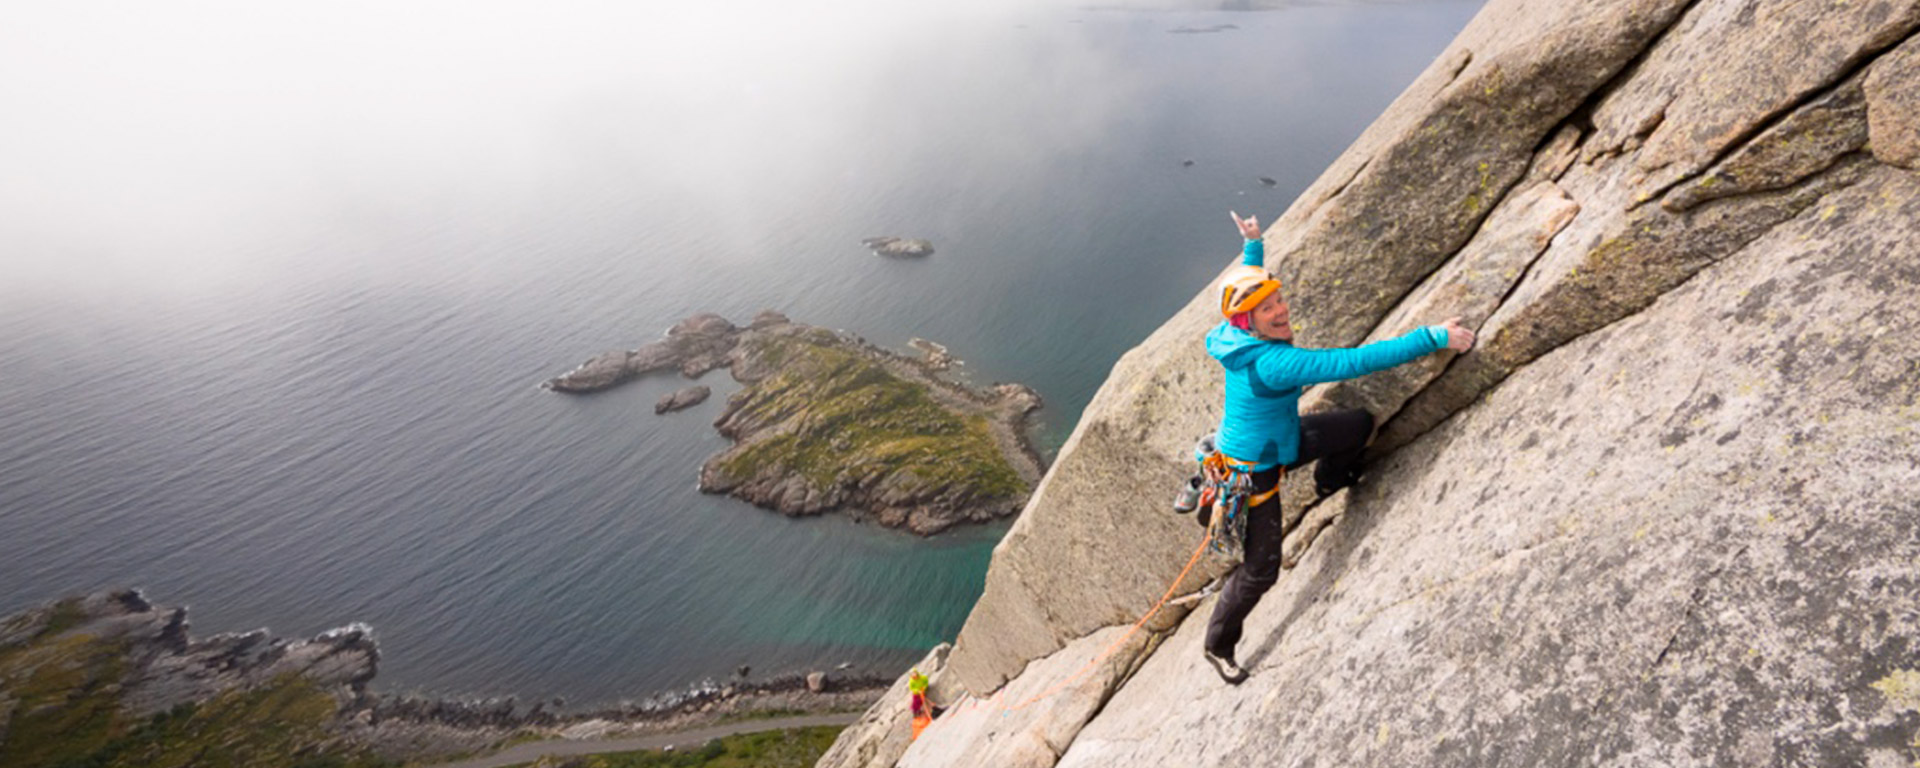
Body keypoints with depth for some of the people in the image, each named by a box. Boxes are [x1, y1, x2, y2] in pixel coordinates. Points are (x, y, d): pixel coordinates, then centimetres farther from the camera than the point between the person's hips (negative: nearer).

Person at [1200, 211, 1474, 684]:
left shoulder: (1242, 337, -11)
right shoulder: (1270, 362, -37)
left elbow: (1247, 285, 14)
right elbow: (1354, 363, -39)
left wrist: (1253, 247, 28)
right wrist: (1433, 339, -35)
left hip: (1281, 441, 9)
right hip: (1253, 473, -9)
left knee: (1360, 423, 17)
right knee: (1261, 569, 2)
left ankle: (1330, 483, 47)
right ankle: (1218, 646, 25)